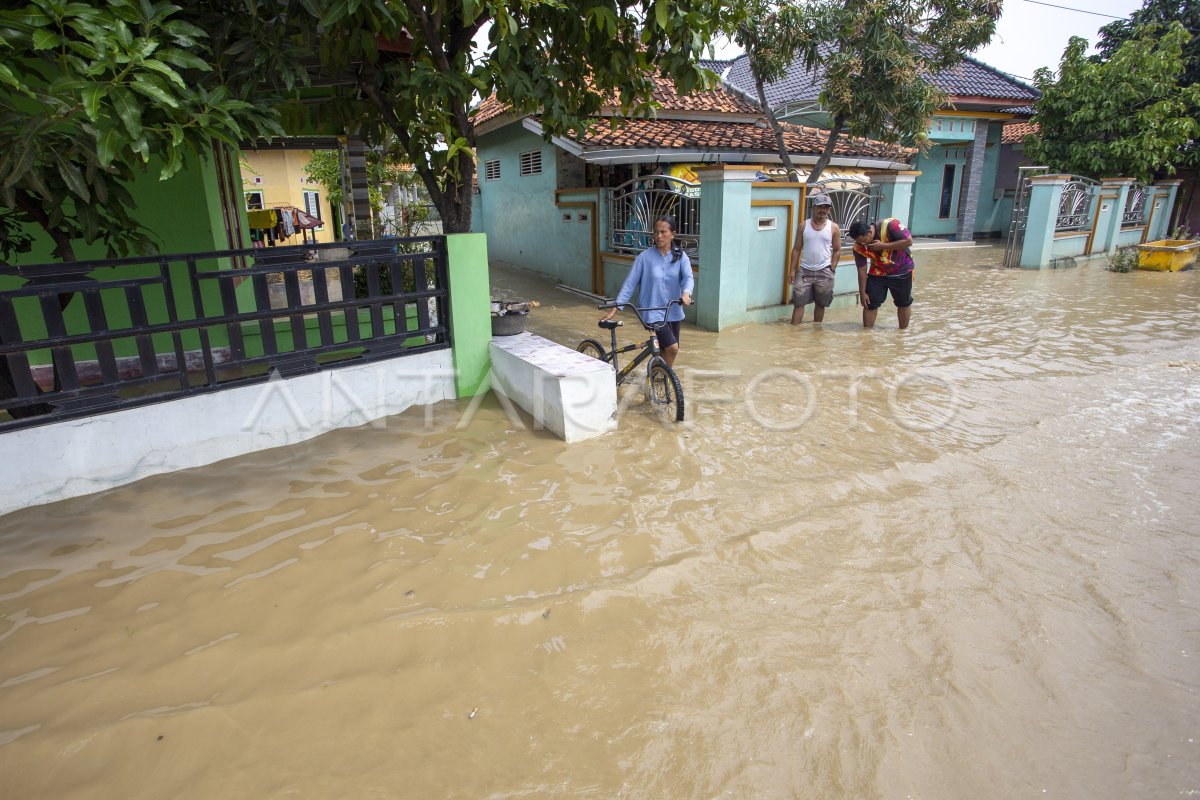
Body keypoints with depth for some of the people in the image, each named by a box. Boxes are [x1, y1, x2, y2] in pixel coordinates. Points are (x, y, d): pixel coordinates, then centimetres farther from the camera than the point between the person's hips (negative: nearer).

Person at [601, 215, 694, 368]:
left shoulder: (680, 256, 0)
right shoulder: (644, 257, -7)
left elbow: (688, 277, -13)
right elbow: (630, 283, -6)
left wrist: (686, 293, -36)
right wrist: (615, 308, -12)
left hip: (673, 312, 4)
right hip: (653, 311, -4)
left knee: (668, 350, 13)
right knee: (672, 347, -18)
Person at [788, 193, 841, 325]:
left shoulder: (834, 227, 0)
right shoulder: (803, 225, 1)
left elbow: (837, 250, 4)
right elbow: (796, 249, 3)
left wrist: (831, 269, -4)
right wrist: (792, 269, -2)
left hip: (824, 272, 0)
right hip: (804, 270, 0)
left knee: (820, 303, 10)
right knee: (798, 302, -3)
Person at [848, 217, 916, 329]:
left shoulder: (890, 225, -28)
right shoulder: (859, 246, -18)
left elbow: (908, 241, -27)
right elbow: (862, 270, -12)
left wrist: (883, 246, -32)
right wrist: (862, 293, -11)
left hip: (902, 271, -1)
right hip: (878, 274, 2)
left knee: (904, 303, 13)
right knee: (870, 304, -3)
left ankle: (902, 332, 29)